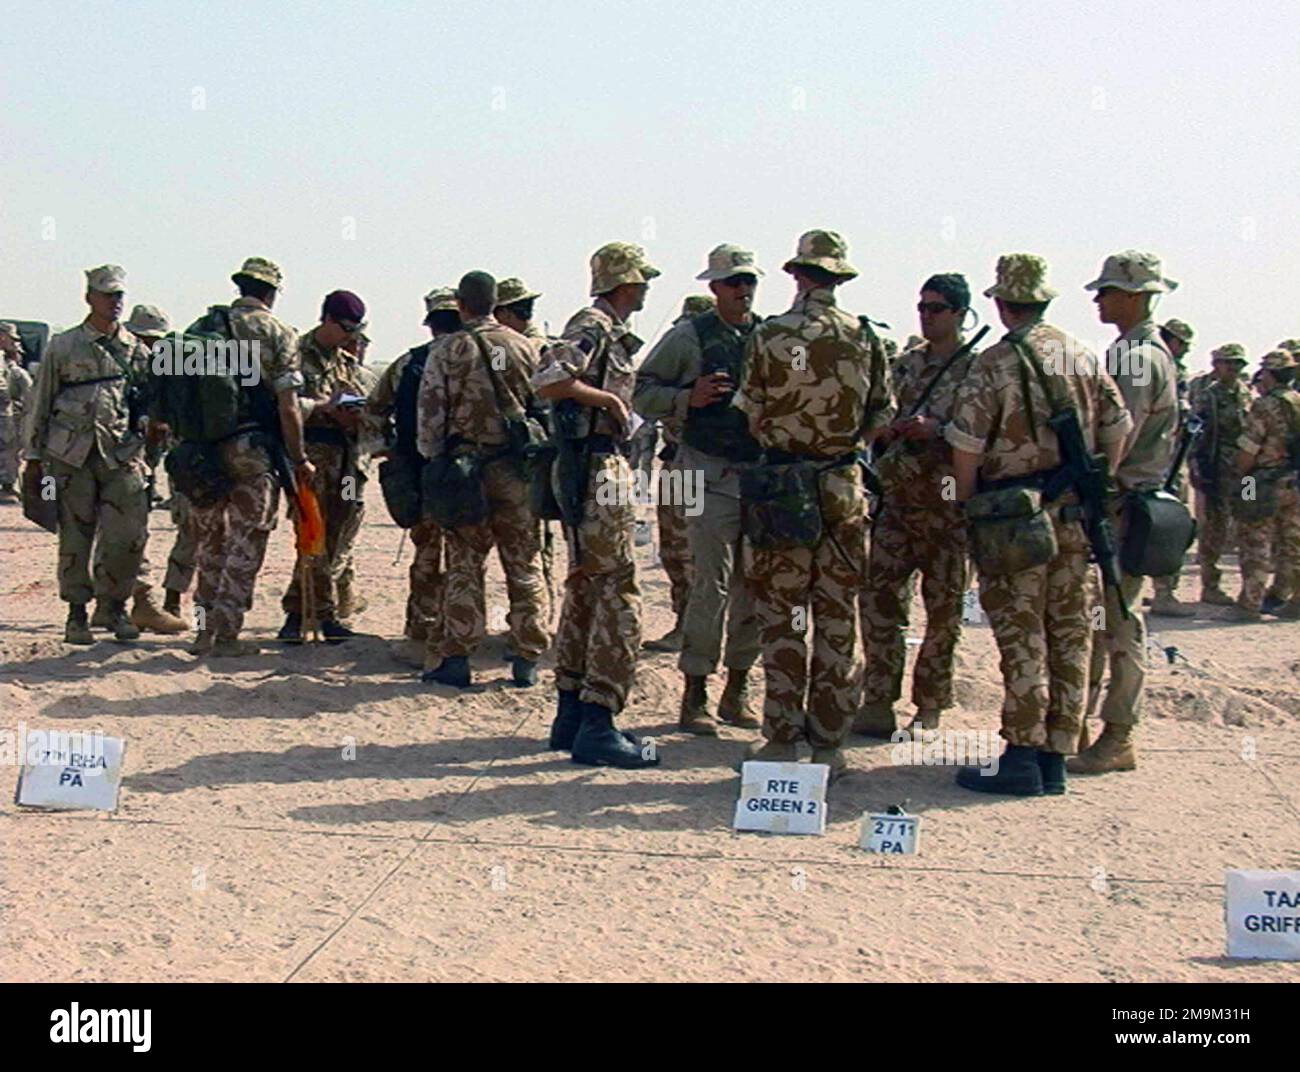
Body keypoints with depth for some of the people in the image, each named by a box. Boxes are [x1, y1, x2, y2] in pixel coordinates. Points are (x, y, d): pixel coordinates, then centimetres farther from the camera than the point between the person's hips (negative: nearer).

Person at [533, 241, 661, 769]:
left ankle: (571, 715, 21)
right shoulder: (594, 326, -12)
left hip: (597, 469, 11)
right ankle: (596, 728, -8)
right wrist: (609, 398, -16)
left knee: (585, 592, 14)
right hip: (596, 471, -11)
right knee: (618, 597, -9)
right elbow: (548, 381, -26)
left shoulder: (609, 330, 18)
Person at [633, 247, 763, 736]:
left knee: (757, 585, 8)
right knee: (712, 585, -6)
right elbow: (643, 393, -2)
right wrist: (689, 397, -17)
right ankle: (693, 699, 4)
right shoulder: (689, 336, -2)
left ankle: (736, 693, 21)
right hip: (711, 474, -5)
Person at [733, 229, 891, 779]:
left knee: (780, 615, 5)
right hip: (844, 486, 2)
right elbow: (880, 419, 6)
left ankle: (781, 737, 7)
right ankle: (829, 740, 13)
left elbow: (751, 418, -3)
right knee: (838, 616, 8)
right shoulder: (865, 337, 0)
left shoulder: (768, 336, -8)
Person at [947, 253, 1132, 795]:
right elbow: (1118, 426, 9)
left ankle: (1021, 758, 0)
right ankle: (1055, 758, 14)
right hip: (1074, 513, 5)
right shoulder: (1083, 357, 7)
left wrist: (966, 505, 2)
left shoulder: (994, 364, -10)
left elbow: (965, 444, -12)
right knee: (1068, 634, 9)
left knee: (1021, 635, -1)